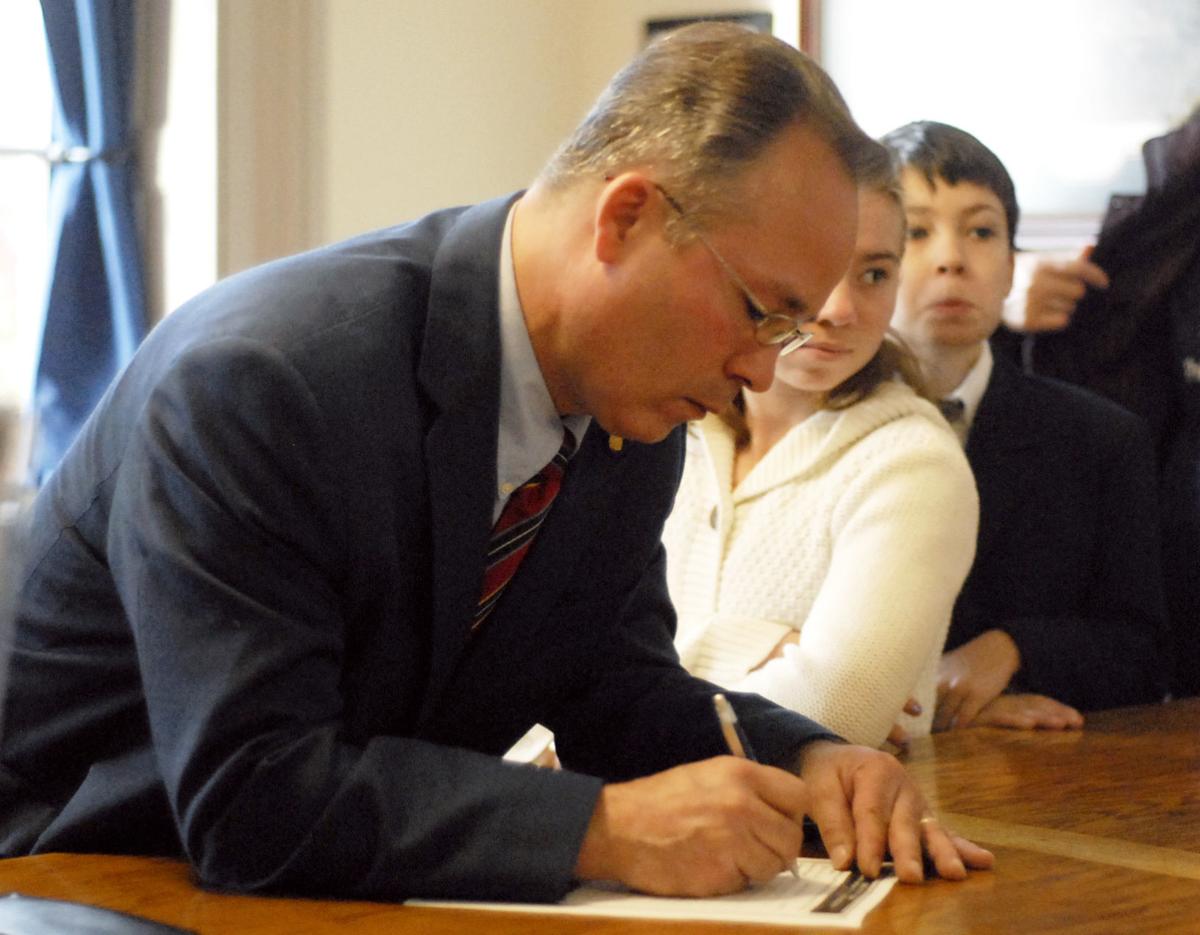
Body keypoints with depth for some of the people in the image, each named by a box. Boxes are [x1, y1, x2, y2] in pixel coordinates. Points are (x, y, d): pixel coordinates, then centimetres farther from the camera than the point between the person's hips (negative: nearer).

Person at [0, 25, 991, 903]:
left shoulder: (636, 416, -1)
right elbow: (250, 799, -28)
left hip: (371, 887, 7)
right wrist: (607, 829, -31)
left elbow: (612, 685, 8)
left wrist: (804, 762, -10)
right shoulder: (257, 378, -25)